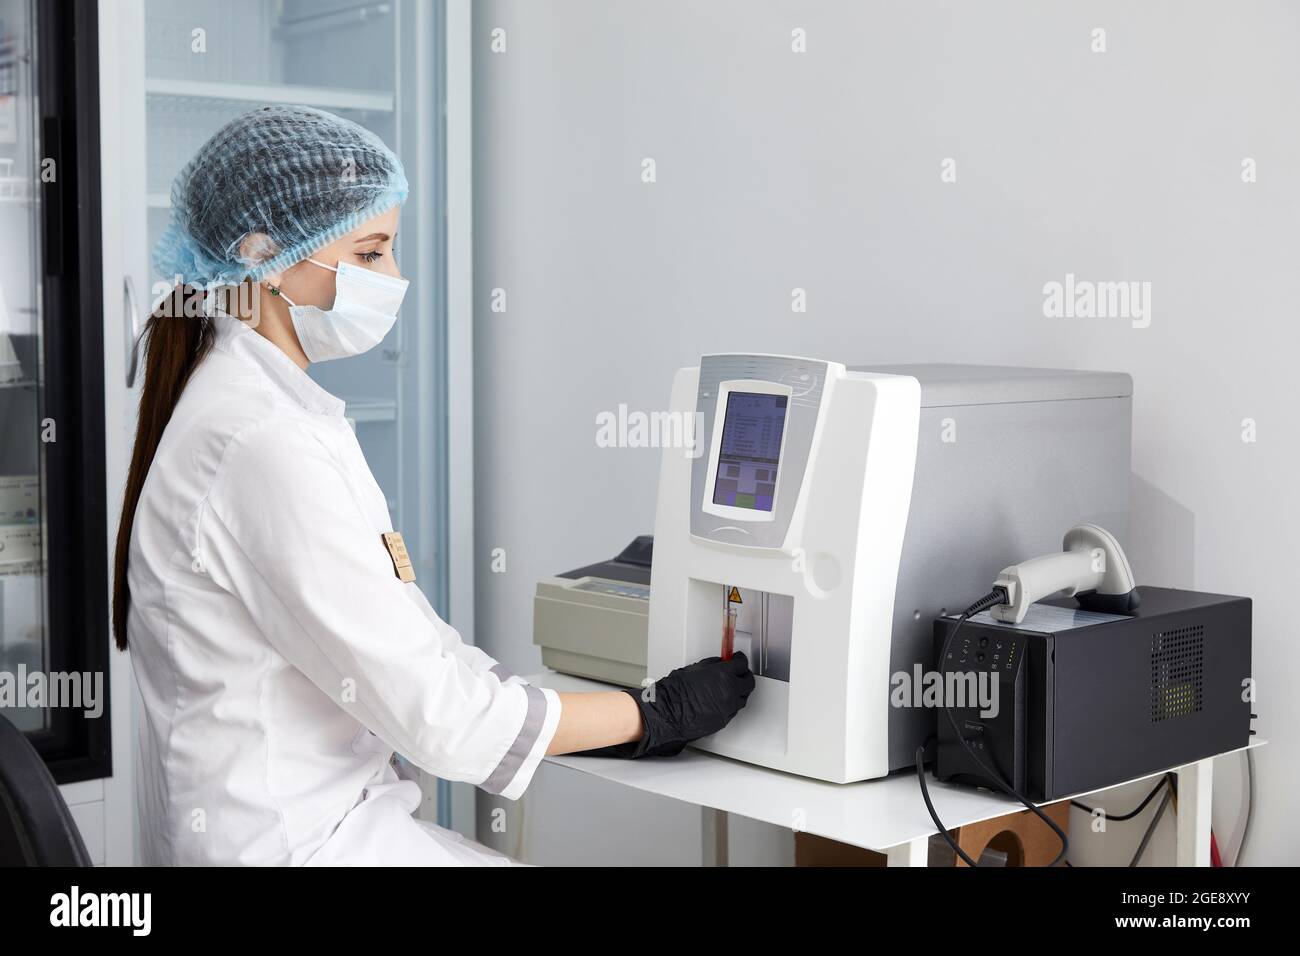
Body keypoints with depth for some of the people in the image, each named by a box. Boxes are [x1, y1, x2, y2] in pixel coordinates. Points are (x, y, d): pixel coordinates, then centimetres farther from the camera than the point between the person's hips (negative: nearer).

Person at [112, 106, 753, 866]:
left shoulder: (273, 407, 9)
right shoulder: (267, 447, -22)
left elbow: (402, 640, 10)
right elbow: (435, 710, -19)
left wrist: (603, 721, 5)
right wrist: (655, 714, -8)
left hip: (323, 813, 9)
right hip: (291, 840, -9)